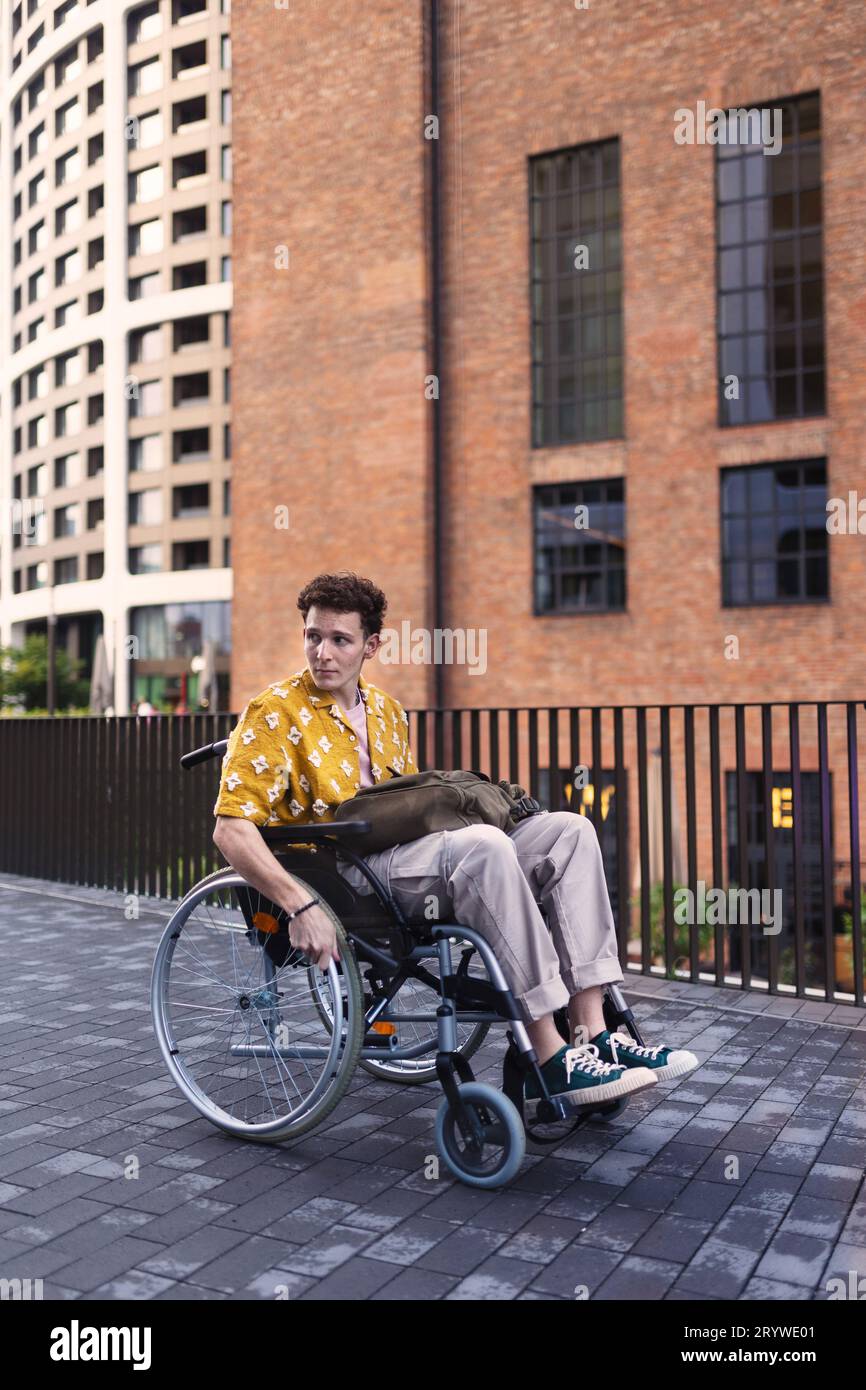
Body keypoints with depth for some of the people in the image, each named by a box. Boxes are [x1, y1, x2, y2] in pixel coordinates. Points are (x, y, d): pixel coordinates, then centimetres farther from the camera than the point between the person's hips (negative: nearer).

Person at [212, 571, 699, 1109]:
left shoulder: (386, 711, 17)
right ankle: (551, 1061, -29)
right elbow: (232, 828, -15)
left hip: (402, 854, 8)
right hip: (338, 875, -7)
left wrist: (457, 814, 8)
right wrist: (302, 908, -25)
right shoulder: (275, 713, -6)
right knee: (483, 845, -34)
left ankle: (592, 1031, -16)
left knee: (568, 830, -8)